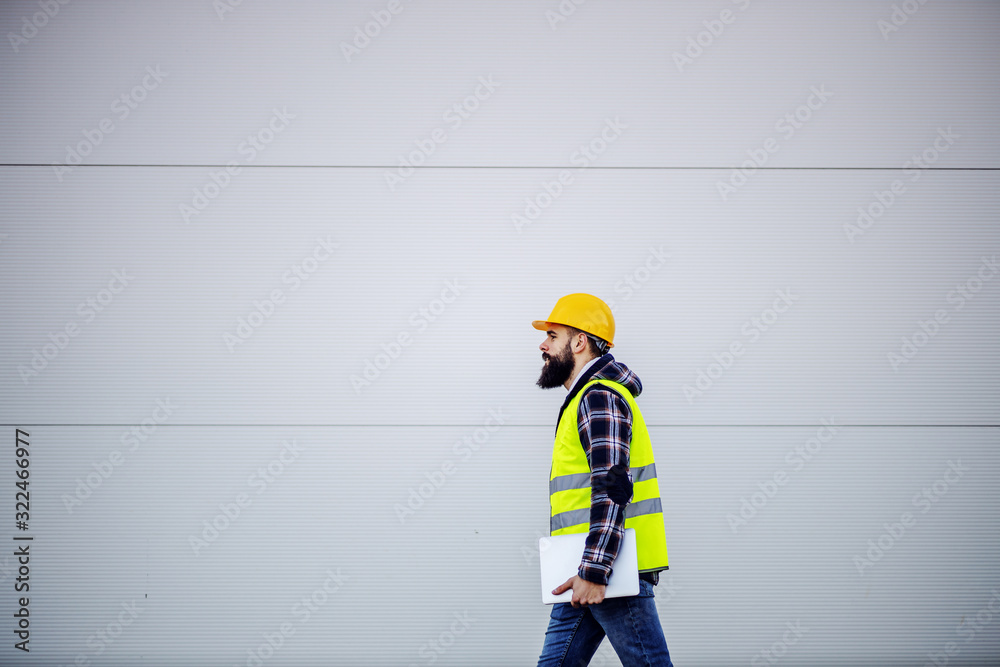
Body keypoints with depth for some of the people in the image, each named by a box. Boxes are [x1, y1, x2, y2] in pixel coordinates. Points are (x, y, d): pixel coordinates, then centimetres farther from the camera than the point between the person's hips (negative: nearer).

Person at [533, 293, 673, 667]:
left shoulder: (598, 397, -12)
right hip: (587, 577, 10)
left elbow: (612, 490, -21)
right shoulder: (587, 397, 20)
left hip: (609, 568, -10)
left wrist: (594, 572, -24)